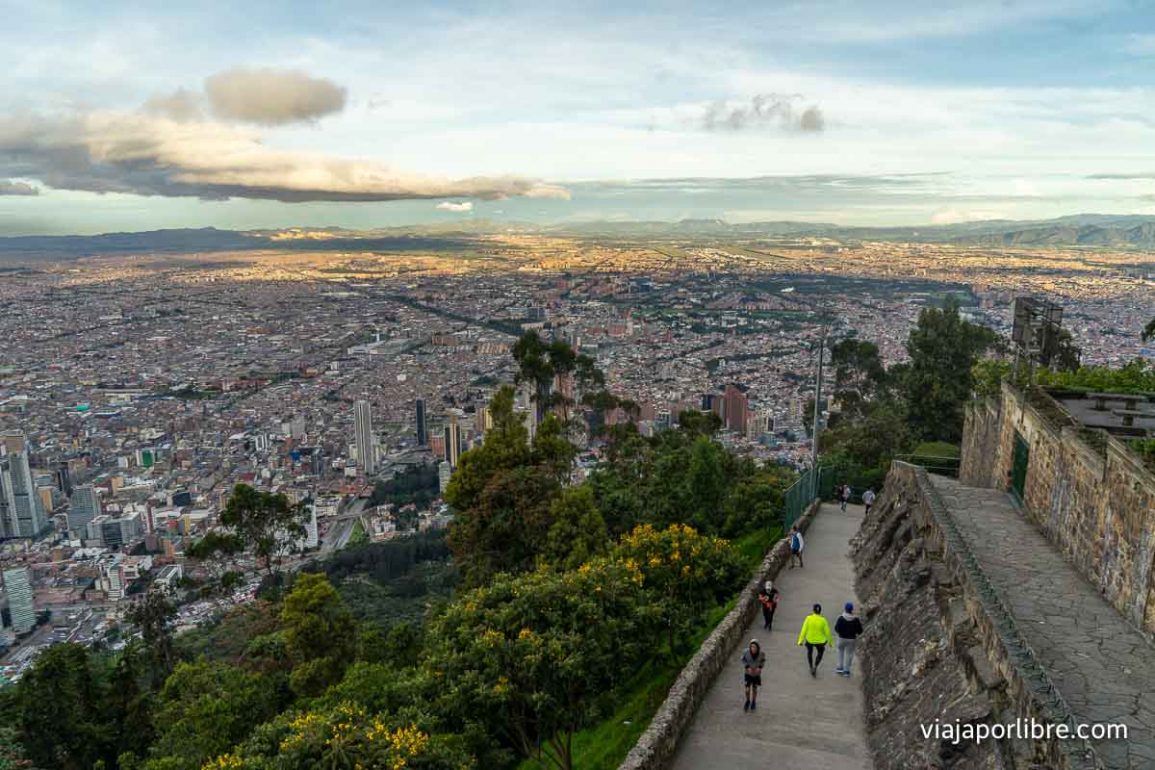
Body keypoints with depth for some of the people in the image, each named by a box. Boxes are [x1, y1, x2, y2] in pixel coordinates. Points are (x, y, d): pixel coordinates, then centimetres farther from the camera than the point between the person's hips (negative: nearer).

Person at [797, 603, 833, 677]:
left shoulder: (808, 618, -13)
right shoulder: (823, 620, -13)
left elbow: (804, 630, -12)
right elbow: (827, 632, -7)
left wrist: (800, 641, -5)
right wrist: (830, 641, 9)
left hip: (809, 640, 1)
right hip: (820, 641, -1)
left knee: (809, 652, 30)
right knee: (820, 653, 26)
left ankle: (811, 667, 34)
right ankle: (815, 667, 6)